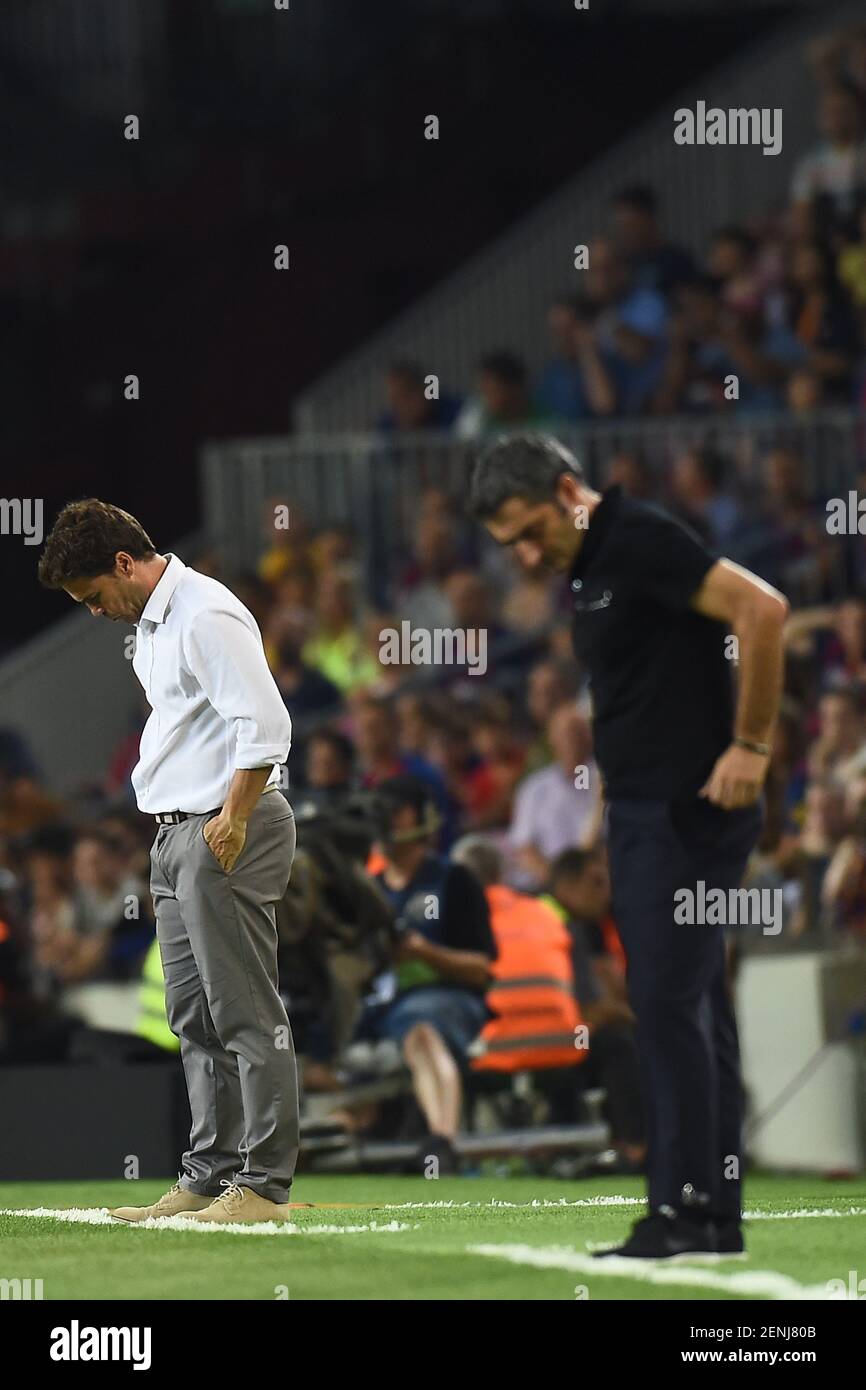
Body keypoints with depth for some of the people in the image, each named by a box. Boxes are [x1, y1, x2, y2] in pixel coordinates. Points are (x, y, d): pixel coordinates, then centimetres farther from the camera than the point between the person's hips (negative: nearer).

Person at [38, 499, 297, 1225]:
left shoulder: (206, 616, -15)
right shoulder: (153, 622, 17)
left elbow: (265, 724, -22)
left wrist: (232, 822, -20)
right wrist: (180, 825, 18)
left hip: (223, 836, -10)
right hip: (177, 838, 10)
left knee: (246, 1015, -9)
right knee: (195, 1021, 11)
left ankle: (263, 1185, -8)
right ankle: (210, 1178, 14)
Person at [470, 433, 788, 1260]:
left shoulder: (639, 541, -15)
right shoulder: (584, 569, 15)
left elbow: (761, 608, -25)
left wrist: (751, 745, -21)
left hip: (690, 810, -10)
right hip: (641, 811, 10)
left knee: (668, 1002, -11)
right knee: (691, 1007, 9)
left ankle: (684, 1208, -10)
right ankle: (715, 1219, 10)